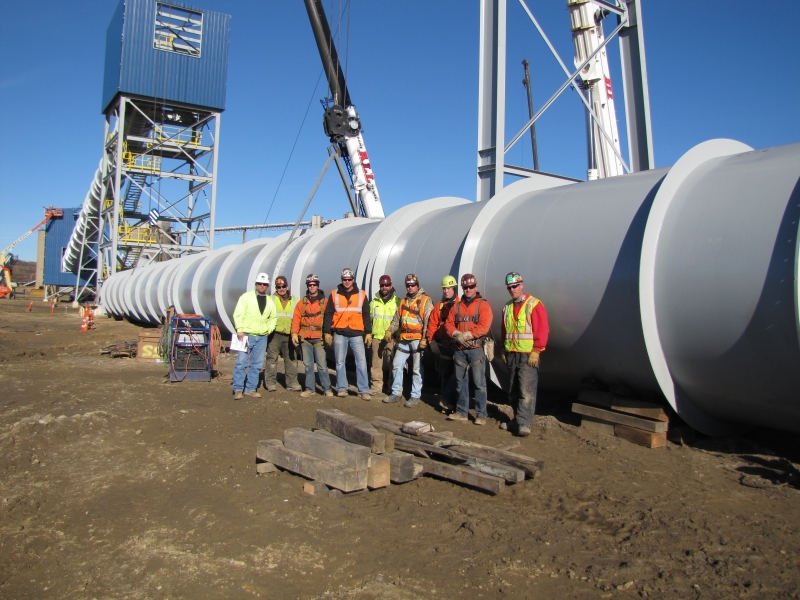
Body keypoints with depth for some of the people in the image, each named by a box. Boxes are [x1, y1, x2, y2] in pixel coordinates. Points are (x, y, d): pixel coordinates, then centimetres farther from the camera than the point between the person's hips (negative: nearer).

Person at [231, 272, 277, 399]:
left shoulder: (270, 301, 14)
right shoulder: (246, 297, -2)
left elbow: (273, 317, 24)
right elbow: (238, 314, -7)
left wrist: (269, 329, 9)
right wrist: (239, 330, -15)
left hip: (262, 337, 5)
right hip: (246, 335, -5)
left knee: (256, 364, 7)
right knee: (241, 362, -6)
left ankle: (250, 389, 16)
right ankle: (238, 389, 1)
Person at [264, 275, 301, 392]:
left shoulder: (295, 301, 13)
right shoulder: (271, 299, 8)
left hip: (289, 335, 2)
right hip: (275, 334, -2)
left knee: (291, 359, 5)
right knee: (272, 358, 0)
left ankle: (292, 382, 12)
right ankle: (270, 382, 8)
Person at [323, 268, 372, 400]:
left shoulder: (361, 295, 7)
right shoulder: (334, 294, 6)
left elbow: (366, 316, 9)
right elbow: (328, 315, 7)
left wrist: (368, 333, 4)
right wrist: (327, 332, 1)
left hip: (357, 334, 0)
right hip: (339, 334, 0)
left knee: (361, 362, -5)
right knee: (340, 362, 6)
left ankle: (364, 390, 0)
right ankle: (342, 388, 15)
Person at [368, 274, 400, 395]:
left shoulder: (397, 301, 3)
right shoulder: (374, 301, 14)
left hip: (391, 338, -3)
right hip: (376, 337, 3)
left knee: (391, 363, 1)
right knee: (376, 363, 5)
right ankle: (376, 386, 12)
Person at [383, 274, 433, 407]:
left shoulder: (425, 301, -4)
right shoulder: (404, 301, 18)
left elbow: (428, 321, -12)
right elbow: (397, 319, 20)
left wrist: (424, 339, -20)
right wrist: (390, 331, 4)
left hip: (417, 340, -7)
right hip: (404, 340, 7)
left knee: (417, 369, -1)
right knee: (396, 365, 9)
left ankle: (415, 396, 8)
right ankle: (396, 393, 19)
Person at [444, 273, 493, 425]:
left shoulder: (483, 305, -1)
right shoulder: (457, 306, 15)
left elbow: (484, 327, -12)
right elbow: (449, 324, 9)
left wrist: (466, 335, -14)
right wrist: (456, 335, -10)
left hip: (476, 349, -5)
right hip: (459, 349, 5)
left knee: (479, 382, -6)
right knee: (460, 381, 10)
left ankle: (481, 414, 1)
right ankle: (462, 412, 19)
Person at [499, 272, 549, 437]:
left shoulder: (534, 305, -6)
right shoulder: (507, 307, 15)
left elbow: (543, 330, -11)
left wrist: (536, 351, -14)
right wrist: (503, 350, 14)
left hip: (528, 355, -7)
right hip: (511, 355, 7)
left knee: (526, 390, -10)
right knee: (513, 390, 11)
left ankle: (524, 424, -9)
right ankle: (519, 418, 21)